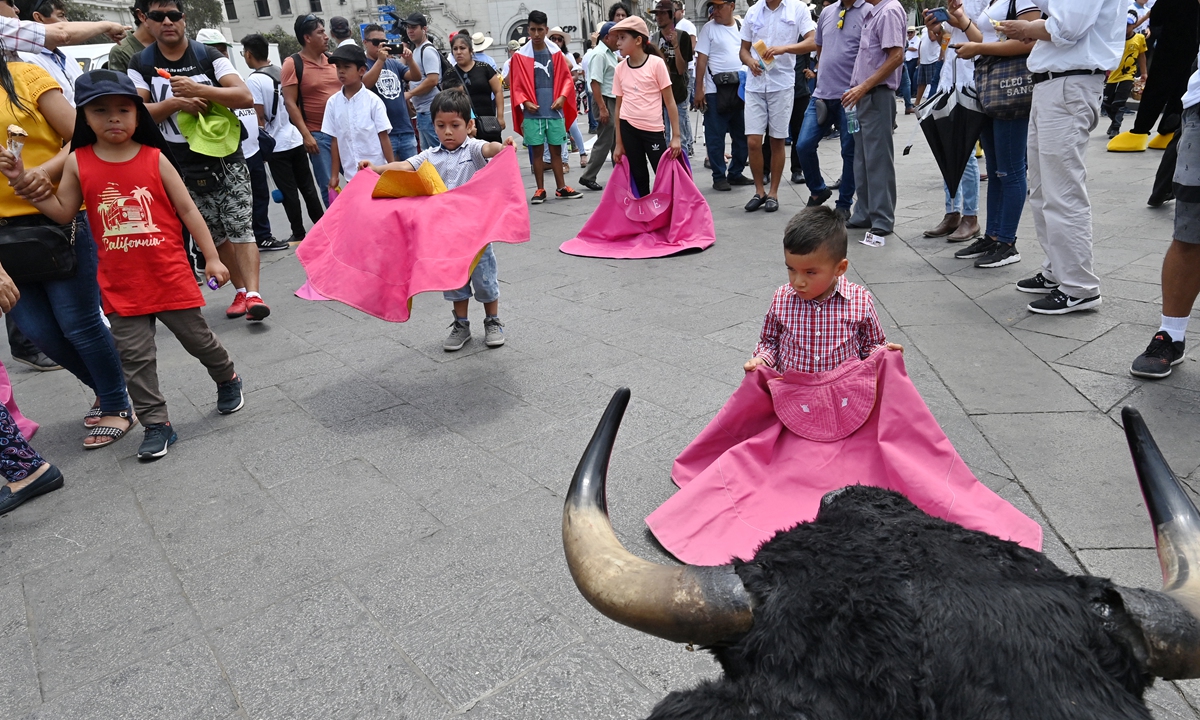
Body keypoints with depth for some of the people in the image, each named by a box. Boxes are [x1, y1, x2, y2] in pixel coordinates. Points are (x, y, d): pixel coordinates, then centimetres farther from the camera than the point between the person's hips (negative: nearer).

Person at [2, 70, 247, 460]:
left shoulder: (154, 158, -4)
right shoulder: (78, 163, 1)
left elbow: (188, 211, -2)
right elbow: (62, 211, 9)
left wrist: (212, 258, -3)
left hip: (170, 276, -2)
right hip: (121, 285, 2)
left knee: (197, 338, 11)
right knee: (134, 355, 4)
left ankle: (227, 378, 40)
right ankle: (157, 425, 15)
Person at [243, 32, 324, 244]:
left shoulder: (254, 80, -12)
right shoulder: (282, 72, 6)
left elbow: (260, 118, -14)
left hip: (277, 145, -6)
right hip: (296, 139, 6)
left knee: (289, 192, 2)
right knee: (307, 186, 12)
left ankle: (298, 234, 9)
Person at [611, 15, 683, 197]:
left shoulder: (656, 63, -6)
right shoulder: (620, 69, 5)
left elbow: (670, 102, -4)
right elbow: (618, 106, 10)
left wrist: (676, 136, -8)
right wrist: (618, 143, 8)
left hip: (653, 128, -3)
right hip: (628, 127, 3)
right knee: (639, 177, 10)